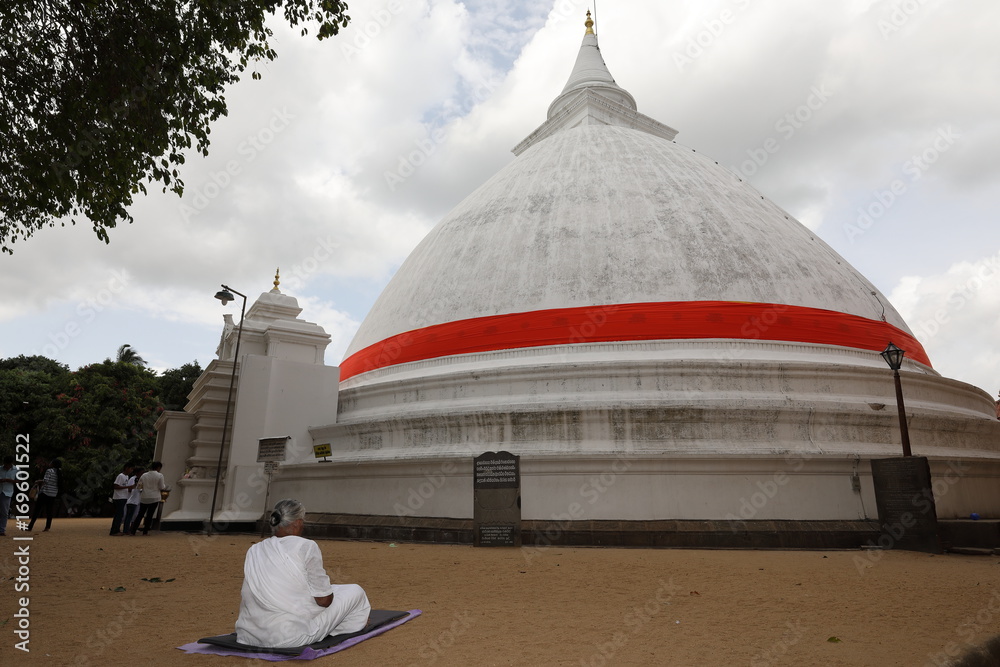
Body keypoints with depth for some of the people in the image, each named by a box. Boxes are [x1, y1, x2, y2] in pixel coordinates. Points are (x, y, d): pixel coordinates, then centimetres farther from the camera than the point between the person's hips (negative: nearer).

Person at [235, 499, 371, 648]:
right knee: (355, 591, 8)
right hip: (291, 638, -7)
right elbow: (323, 600, -9)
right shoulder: (306, 546, -11)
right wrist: (330, 590, 15)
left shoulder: (253, 551, 6)